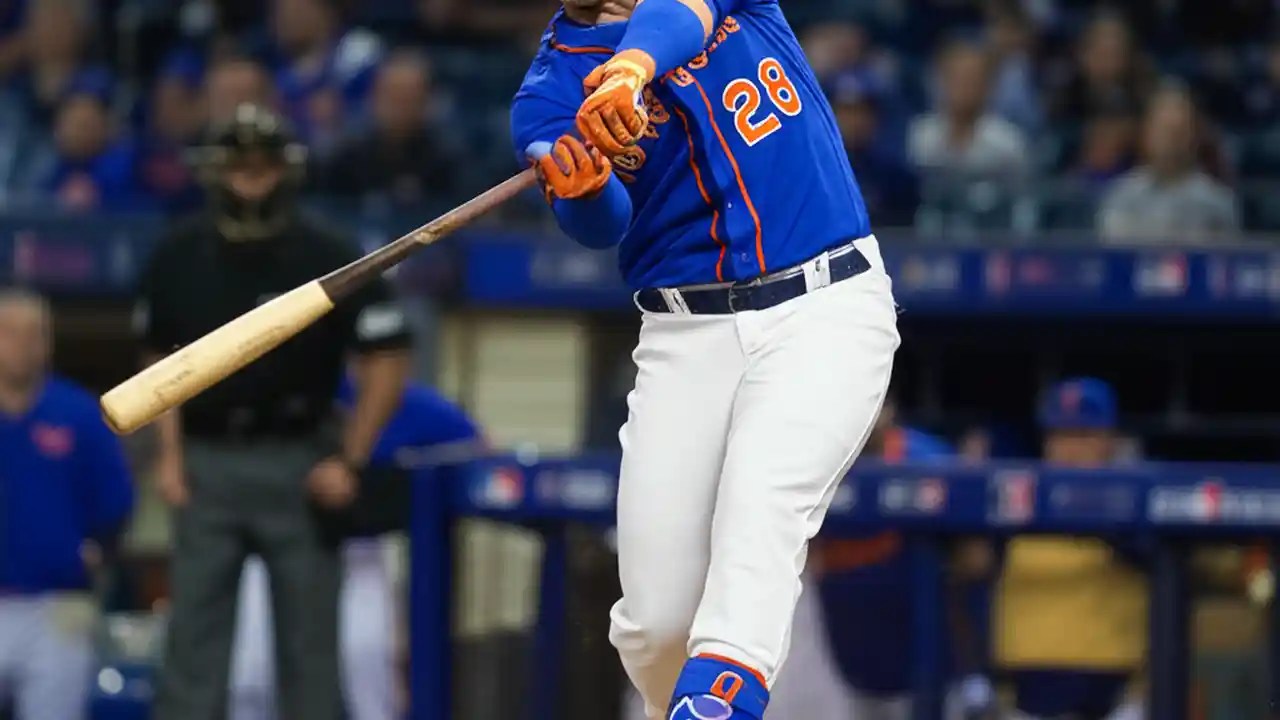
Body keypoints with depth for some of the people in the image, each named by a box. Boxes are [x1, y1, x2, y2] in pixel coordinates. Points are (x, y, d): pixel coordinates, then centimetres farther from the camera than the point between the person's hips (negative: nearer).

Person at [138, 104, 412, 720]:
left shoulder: (329, 259, -8)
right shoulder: (180, 258, 2)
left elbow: (388, 361, -5)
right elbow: (162, 359, 15)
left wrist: (349, 462, -9)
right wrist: (169, 453, 4)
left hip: (297, 461, -3)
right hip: (206, 462, 3)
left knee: (309, 640, 1)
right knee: (193, 634, 0)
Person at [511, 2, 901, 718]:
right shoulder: (552, 91, 5)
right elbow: (599, 225, -14)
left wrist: (637, 63, -40)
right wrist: (583, 188, -38)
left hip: (828, 310, -2)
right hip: (688, 337, 2)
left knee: (759, 516, -26)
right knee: (655, 625, -6)